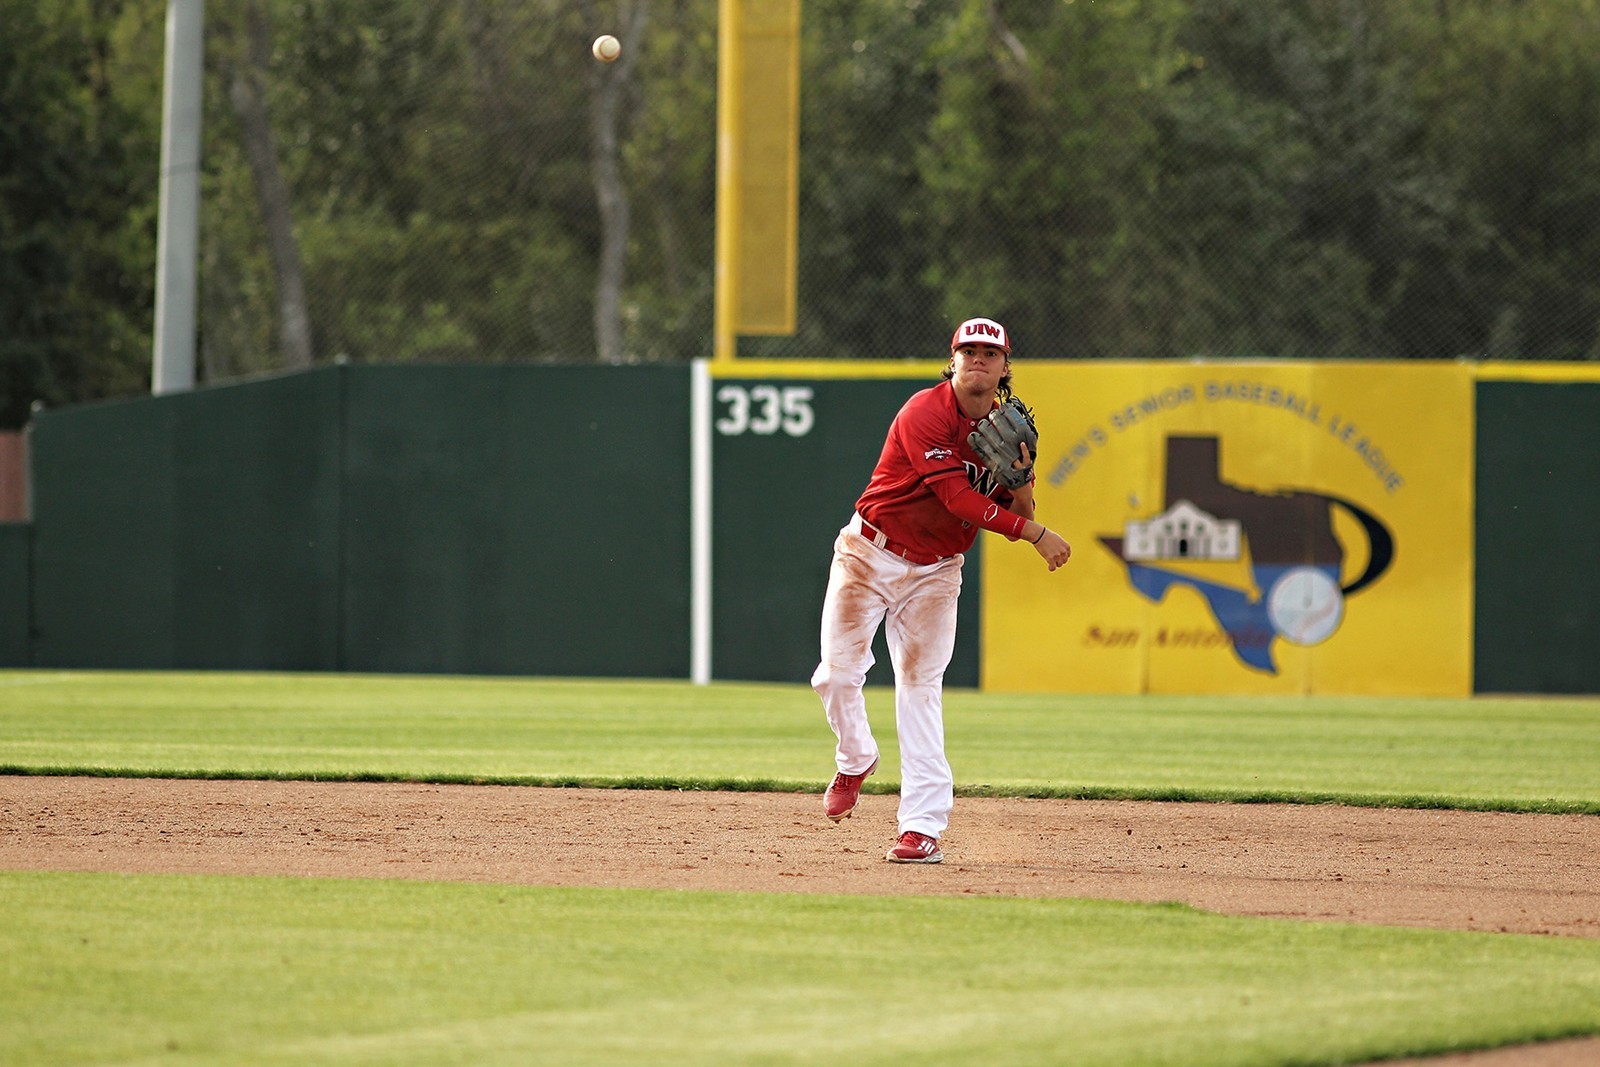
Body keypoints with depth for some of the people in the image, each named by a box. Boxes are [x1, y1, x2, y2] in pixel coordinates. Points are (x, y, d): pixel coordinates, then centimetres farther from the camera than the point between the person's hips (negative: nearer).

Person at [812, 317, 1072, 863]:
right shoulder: (925, 414, -19)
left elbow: (1014, 515, 3)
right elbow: (957, 496, -27)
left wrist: (1022, 480, -18)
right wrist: (1033, 532, -29)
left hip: (935, 572, 3)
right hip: (870, 553, -3)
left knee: (920, 686, -6)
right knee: (837, 674, -4)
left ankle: (923, 827, -10)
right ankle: (856, 761, 28)